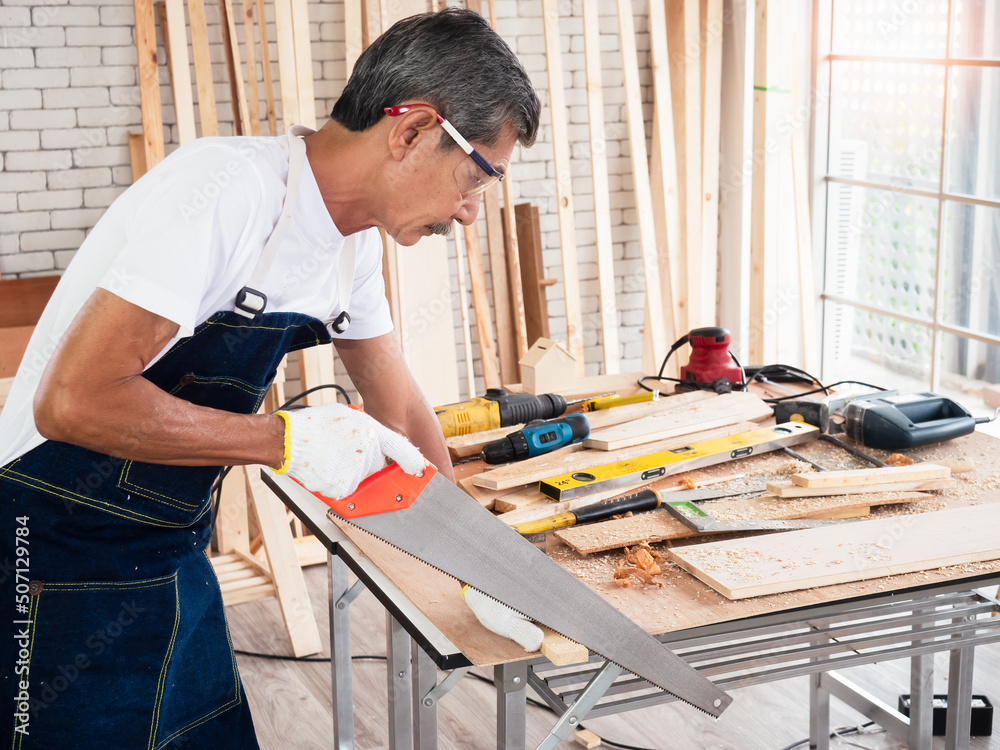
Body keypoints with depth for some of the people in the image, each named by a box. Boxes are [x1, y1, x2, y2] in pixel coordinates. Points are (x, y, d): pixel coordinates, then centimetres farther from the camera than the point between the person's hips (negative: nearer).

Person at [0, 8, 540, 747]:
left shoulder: (355, 242, 3)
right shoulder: (229, 189, -26)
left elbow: (401, 409, 16)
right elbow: (73, 401, -31)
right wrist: (286, 440, -25)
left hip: (174, 550, 8)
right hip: (66, 558, -8)